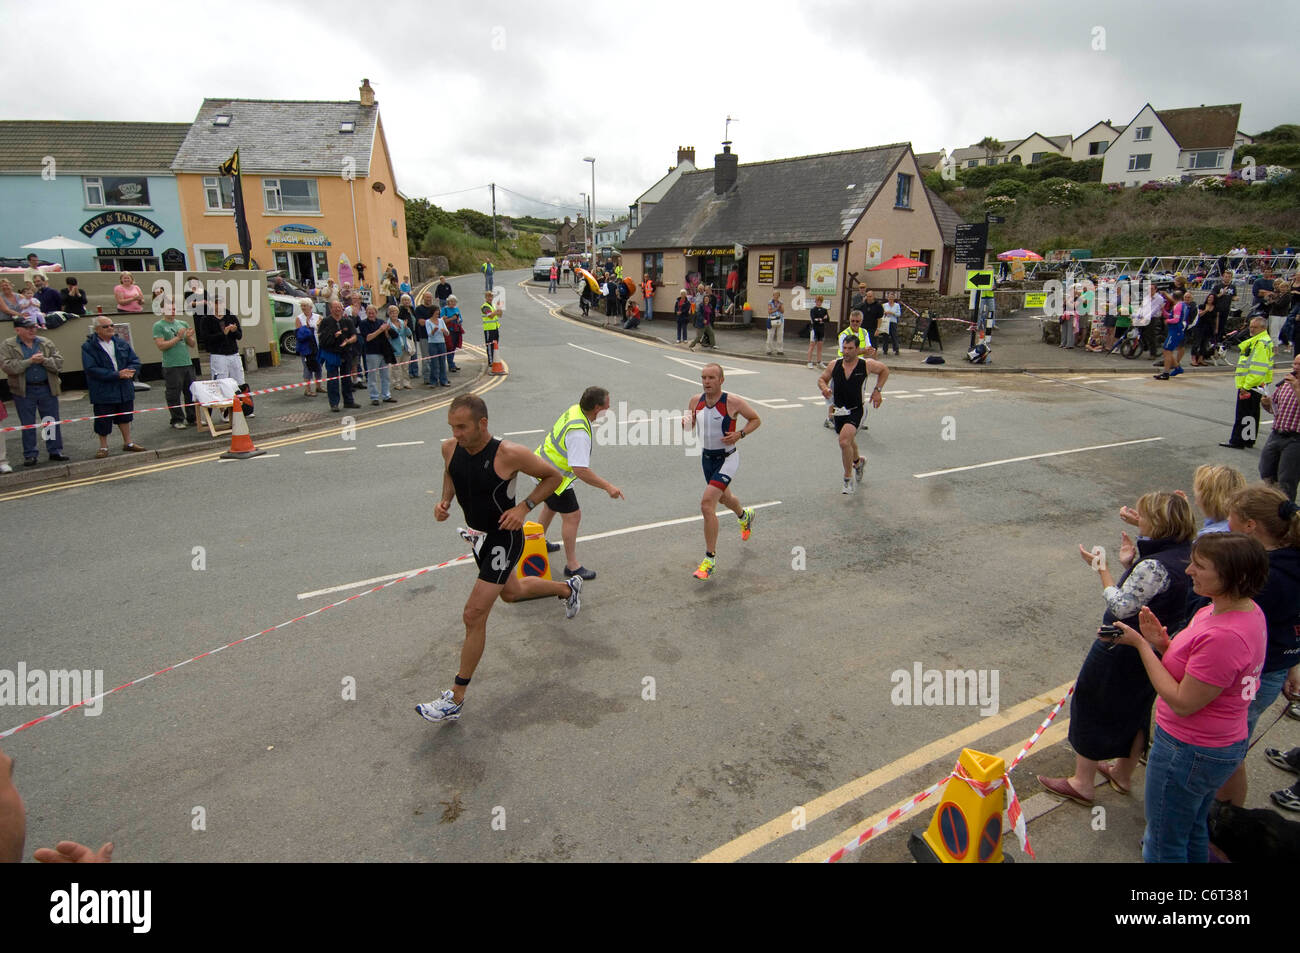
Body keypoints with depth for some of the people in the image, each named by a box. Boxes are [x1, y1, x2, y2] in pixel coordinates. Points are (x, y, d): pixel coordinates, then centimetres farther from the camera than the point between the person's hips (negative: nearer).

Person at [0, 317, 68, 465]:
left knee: (53, 422, 6)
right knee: (28, 425, 5)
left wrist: (44, 360, -16)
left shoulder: (46, 343, 6)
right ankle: (30, 455, 13)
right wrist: (30, 361, -18)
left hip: (47, 388, 2)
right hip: (24, 391, -2)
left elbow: (59, 362, 0)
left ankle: (55, 451, 15)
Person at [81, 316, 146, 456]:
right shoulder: (88, 347, -9)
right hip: (102, 391, -5)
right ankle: (103, 447, 16)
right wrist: (116, 375, -24)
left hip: (124, 390, 5)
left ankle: (128, 443, 29)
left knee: (124, 417, 17)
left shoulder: (121, 343, 7)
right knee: (103, 421, 3)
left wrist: (130, 372, -16)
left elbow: (135, 361, 6)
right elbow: (91, 369, -18)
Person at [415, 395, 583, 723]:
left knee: (474, 615, -9)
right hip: (478, 535, 8)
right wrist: (445, 500, -5)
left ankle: (455, 700, 5)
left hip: (504, 539, -8)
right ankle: (568, 588, 57)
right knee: (511, 592, 29)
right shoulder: (450, 449, -10)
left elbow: (554, 476, -12)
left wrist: (524, 507, -23)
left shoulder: (509, 454, -27)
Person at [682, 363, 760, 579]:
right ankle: (745, 515, 65)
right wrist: (685, 422, -14)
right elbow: (690, 426, 11)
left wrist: (739, 434, -21)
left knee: (707, 504, -20)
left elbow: (756, 420, -4)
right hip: (706, 457, 7)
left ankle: (710, 558, -9)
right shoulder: (695, 401, -4)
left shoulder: (733, 402, -17)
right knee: (723, 497, 29)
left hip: (727, 458, -6)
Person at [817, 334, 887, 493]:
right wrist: (824, 388, -12)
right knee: (849, 441, 24)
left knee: (844, 441, -25)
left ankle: (848, 479, -9)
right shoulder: (835, 365, -3)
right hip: (839, 411, 5)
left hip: (856, 411, -5)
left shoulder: (866, 365, -9)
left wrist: (877, 390, 2)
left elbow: (884, 370, 10)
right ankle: (858, 462, 58)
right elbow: (821, 379, 10)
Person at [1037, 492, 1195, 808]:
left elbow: (1122, 607, -25)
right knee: (1134, 711, 24)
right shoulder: (1185, 557, -1)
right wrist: (1131, 564, -1)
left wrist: (1103, 569, -17)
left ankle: (1082, 783, 20)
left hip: (1122, 651, -9)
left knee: (1092, 708, 8)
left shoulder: (1153, 566, -30)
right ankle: (1123, 773, 43)